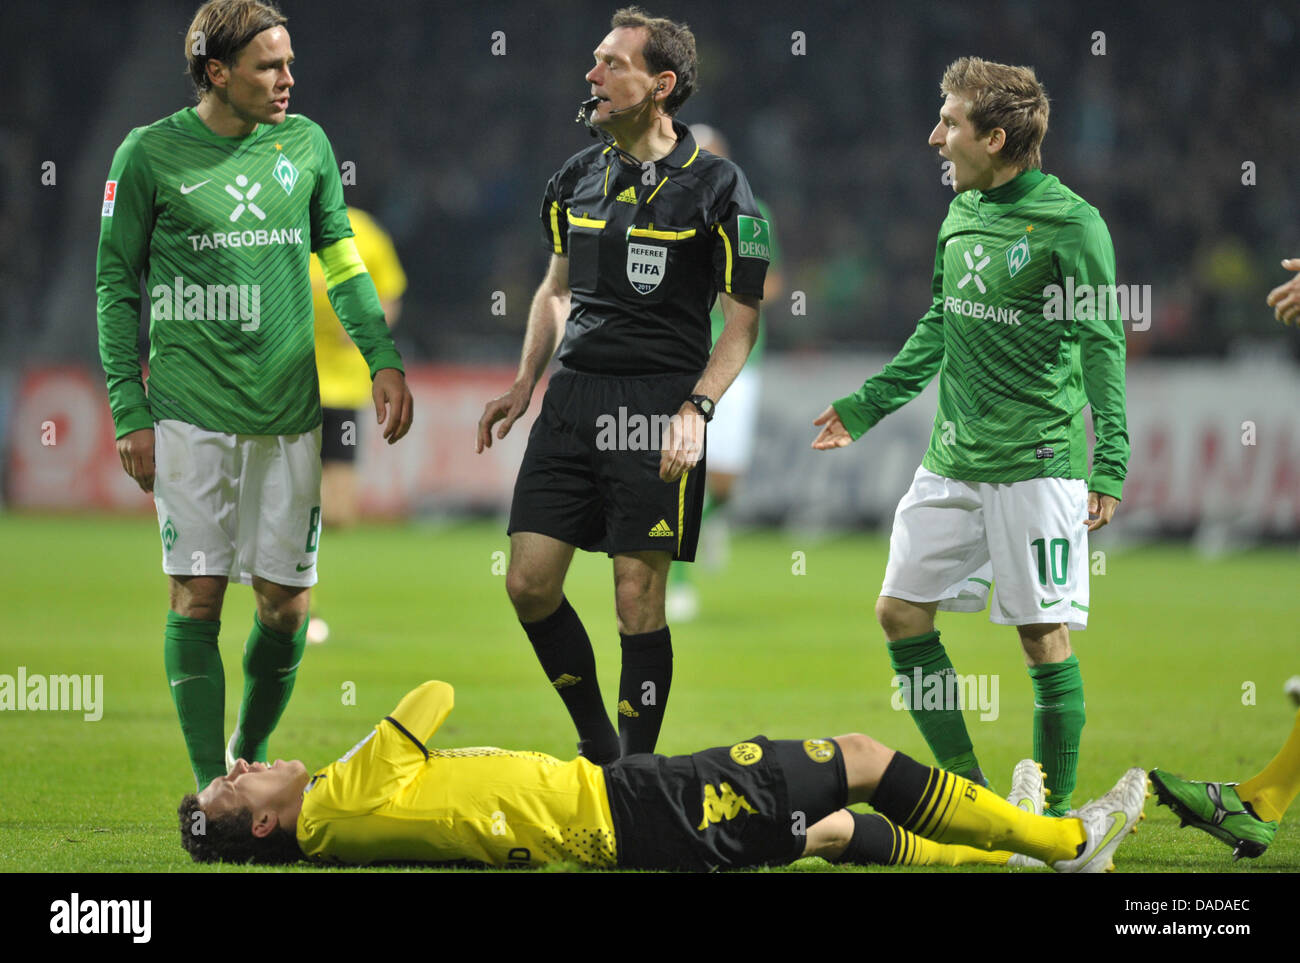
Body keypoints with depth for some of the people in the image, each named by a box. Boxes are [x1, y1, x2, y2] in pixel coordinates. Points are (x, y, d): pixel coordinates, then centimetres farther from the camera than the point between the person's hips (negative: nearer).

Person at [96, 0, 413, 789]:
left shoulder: (306, 144, 7)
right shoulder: (151, 155, -2)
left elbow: (341, 258, 17)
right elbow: (117, 284, 3)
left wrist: (384, 359, 5)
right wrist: (130, 412, -2)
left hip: (289, 414, 3)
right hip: (190, 417, -3)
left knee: (285, 604, 3)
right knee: (197, 597, -3)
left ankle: (252, 755, 25)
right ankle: (213, 784, 3)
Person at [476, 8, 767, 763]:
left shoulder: (717, 187, -5)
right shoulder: (579, 177, 11)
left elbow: (743, 320, -4)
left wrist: (697, 408, -16)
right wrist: (524, 387, 17)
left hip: (658, 404, -5)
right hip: (573, 396, 5)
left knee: (638, 598, -5)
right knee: (529, 582, 0)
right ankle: (597, 746, 18)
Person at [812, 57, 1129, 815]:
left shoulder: (1071, 224, -11)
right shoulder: (961, 216, 10)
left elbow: (1104, 346, -12)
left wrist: (1110, 463, -18)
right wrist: (865, 407, 26)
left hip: (1038, 462, -8)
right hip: (953, 460, 8)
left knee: (1045, 635, -4)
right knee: (902, 612, 6)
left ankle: (1058, 815, 7)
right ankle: (968, 789, 16)